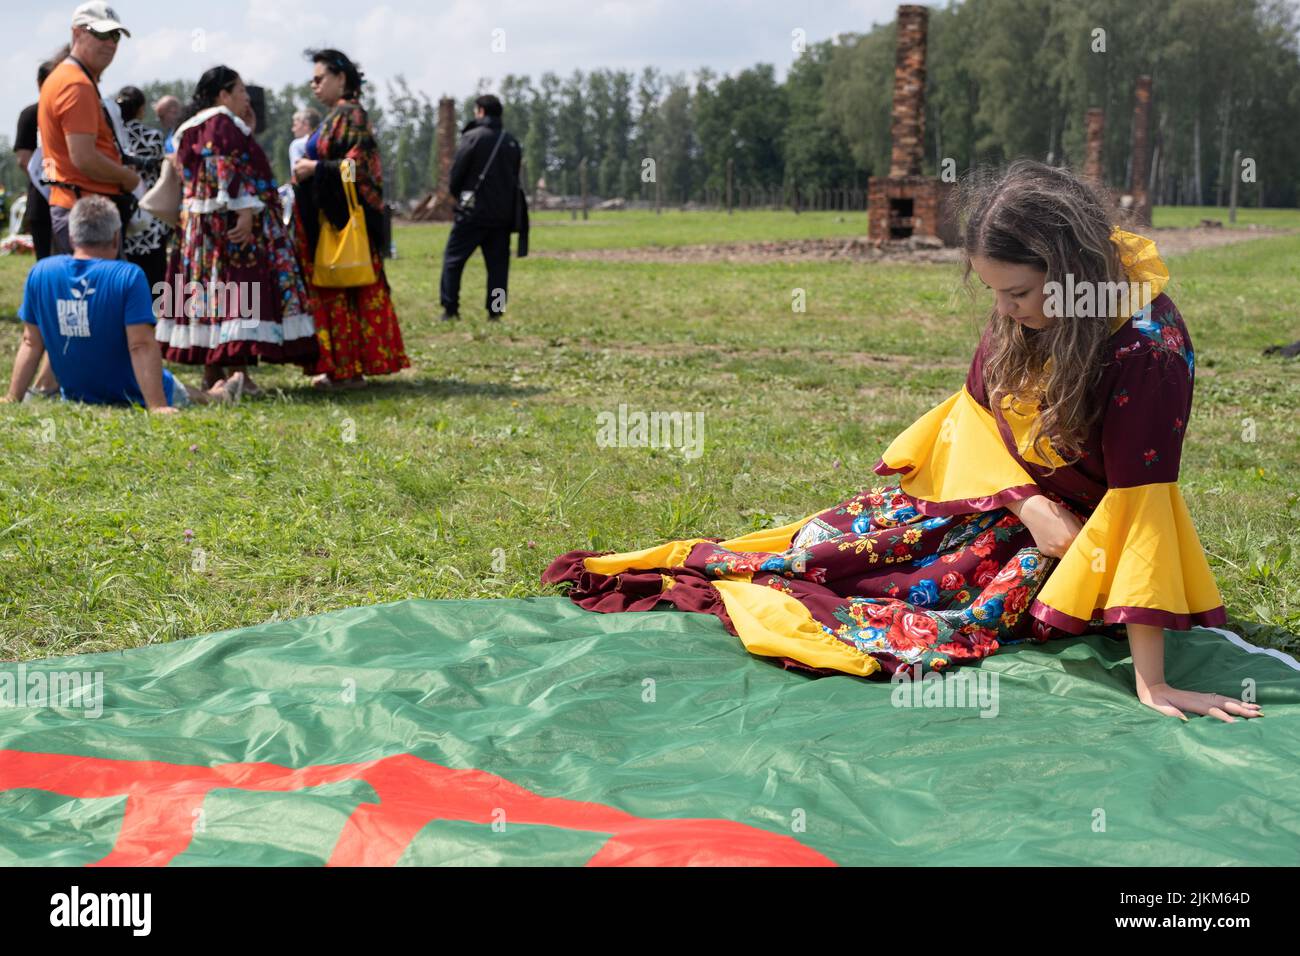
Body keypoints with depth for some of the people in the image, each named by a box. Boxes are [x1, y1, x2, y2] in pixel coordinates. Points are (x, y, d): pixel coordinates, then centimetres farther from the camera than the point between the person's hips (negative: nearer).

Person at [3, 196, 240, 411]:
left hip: (75, 395, 3)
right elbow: (141, 345, -26)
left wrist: (13, 399, 3)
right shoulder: (129, 277, -20)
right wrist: (157, 406, -27)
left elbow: (31, 343, -3)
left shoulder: (40, 273, -7)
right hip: (133, 399, -3)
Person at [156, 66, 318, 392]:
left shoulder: (192, 128, 20)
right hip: (234, 224, -10)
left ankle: (211, 372, 10)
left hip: (200, 227, 10)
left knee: (211, 290, 8)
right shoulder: (223, 123, -9)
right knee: (238, 292, -11)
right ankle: (235, 371, -16)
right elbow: (230, 172, -19)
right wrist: (246, 212, -24)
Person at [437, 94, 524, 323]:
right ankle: (495, 311, 3)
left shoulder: (472, 137, -9)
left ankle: (450, 310, 0)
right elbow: (515, 177, 12)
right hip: (503, 214, 5)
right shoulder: (512, 143, 7)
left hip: (473, 212, -5)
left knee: (453, 259, 4)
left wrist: (454, 193, 12)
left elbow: (456, 173, -7)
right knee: (498, 263, 8)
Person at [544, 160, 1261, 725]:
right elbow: (979, 405, 0)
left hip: (1069, 530, -6)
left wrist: (1150, 683, -37)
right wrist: (1025, 500, -20)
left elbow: (1139, 502, -36)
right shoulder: (1022, 314, -13)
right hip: (996, 493, 7)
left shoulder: (1146, 348, -34)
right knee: (837, 535, -2)